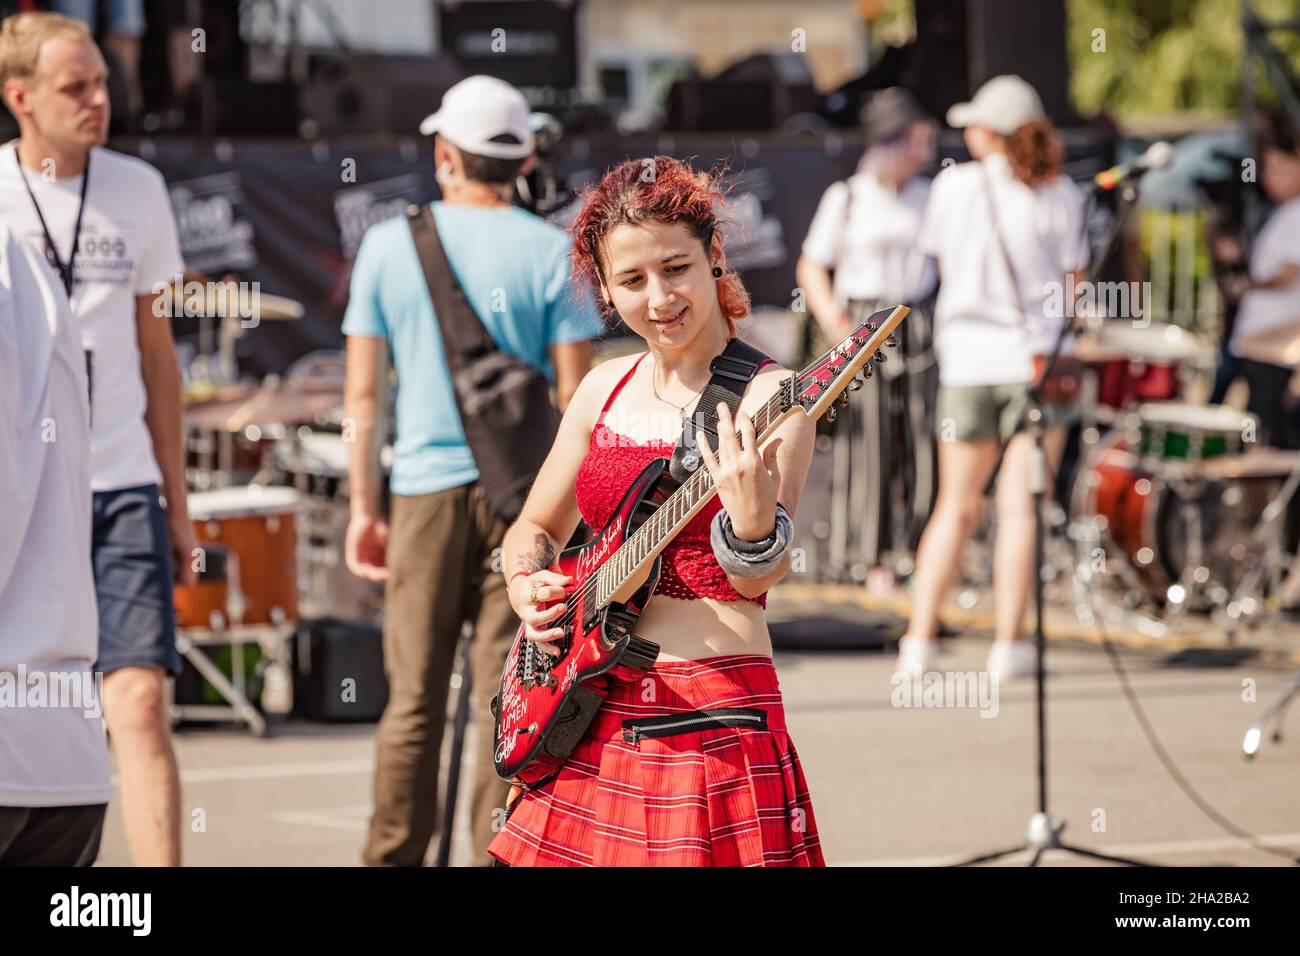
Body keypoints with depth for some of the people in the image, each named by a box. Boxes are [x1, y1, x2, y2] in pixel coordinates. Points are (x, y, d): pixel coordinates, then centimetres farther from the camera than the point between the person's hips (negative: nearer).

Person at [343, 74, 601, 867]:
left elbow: (364, 394, 3)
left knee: (414, 702, 8)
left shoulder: (389, 245, 1)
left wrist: (364, 507, 11)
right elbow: (574, 398, -4)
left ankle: (394, 858, 13)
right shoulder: (550, 252, -3)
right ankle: (499, 852, -2)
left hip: (425, 488, 1)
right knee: (509, 700, 1)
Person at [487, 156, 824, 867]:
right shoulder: (605, 390, 10)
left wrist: (752, 520, -40)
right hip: (592, 714, 6)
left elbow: (759, 578, -19)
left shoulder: (766, 396, -8)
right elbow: (533, 528, 22)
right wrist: (528, 588, 1)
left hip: (711, 713, -6)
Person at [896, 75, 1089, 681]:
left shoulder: (953, 186, 0)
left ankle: (919, 639, 6)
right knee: (1020, 506, 2)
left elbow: (944, 269, 9)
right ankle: (1008, 644, 0)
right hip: (1036, 357, -2)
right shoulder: (1060, 196, -3)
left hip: (966, 359, 2)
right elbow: (1073, 286, -1)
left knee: (957, 507, 12)